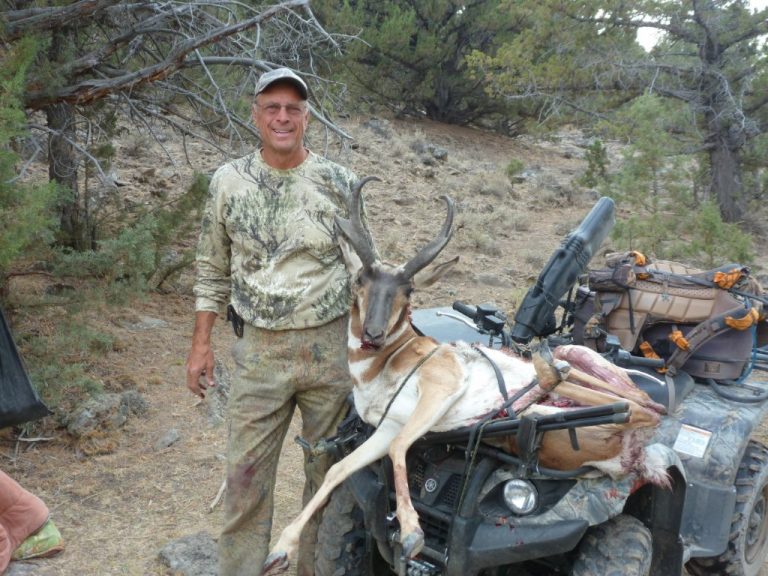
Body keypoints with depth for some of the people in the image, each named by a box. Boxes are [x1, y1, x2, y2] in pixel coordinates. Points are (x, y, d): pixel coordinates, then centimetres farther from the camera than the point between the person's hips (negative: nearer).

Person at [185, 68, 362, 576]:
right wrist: (201, 343, 6)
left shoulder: (340, 183, -2)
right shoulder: (229, 183, 1)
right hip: (260, 349, 1)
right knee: (246, 473, 5)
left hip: (332, 347, 0)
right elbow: (213, 270, 9)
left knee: (329, 467, 12)